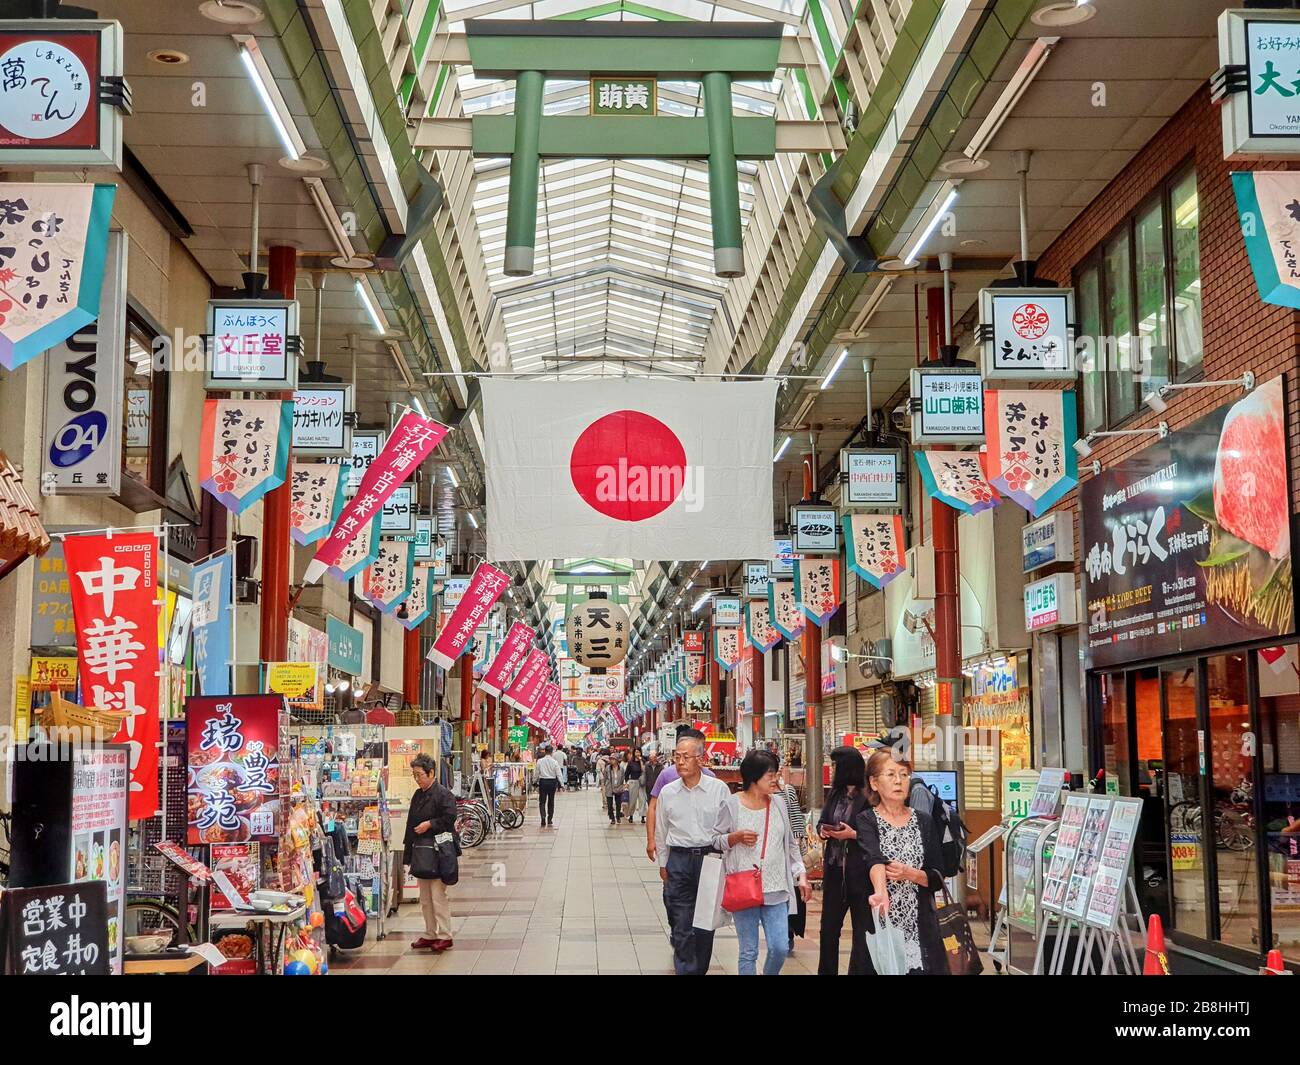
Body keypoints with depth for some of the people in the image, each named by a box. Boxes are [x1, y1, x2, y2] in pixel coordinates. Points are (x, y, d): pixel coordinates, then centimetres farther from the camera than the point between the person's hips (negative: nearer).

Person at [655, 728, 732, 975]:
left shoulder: (719, 789, -3)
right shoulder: (668, 793, 3)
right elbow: (661, 831, 12)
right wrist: (663, 864, 14)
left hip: (710, 857, -1)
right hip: (679, 859, 1)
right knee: (682, 924, -4)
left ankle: (699, 968, 24)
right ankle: (685, 969, -1)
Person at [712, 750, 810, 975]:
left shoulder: (779, 803, 7)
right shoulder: (732, 804, -3)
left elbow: (790, 844, 15)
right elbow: (715, 840, 4)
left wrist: (801, 875, 8)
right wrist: (737, 837, -14)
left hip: (776, 889, 3)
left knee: (780, 948, -1)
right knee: (748, 952, 3)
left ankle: (770, 974, 27)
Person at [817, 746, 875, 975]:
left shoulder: (868, 797, -13)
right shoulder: (835, 795, 10)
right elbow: (821, 823, 18)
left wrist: (853, 834, -21)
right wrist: (823, 831, -3)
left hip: (860, 872, -7)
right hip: (834, 870, 7)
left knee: (862, 929, 1)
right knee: (829, 926, 15)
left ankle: (861, 970, 9)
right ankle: (827, 971, 26)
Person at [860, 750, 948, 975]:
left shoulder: (924, 821, 8)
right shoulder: (867, 820, -3)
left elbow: (938, 879, 6)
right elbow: (875, 860, -23)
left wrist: (910, 874, -14)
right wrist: (881, 892, -43)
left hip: (920, 926, 3)